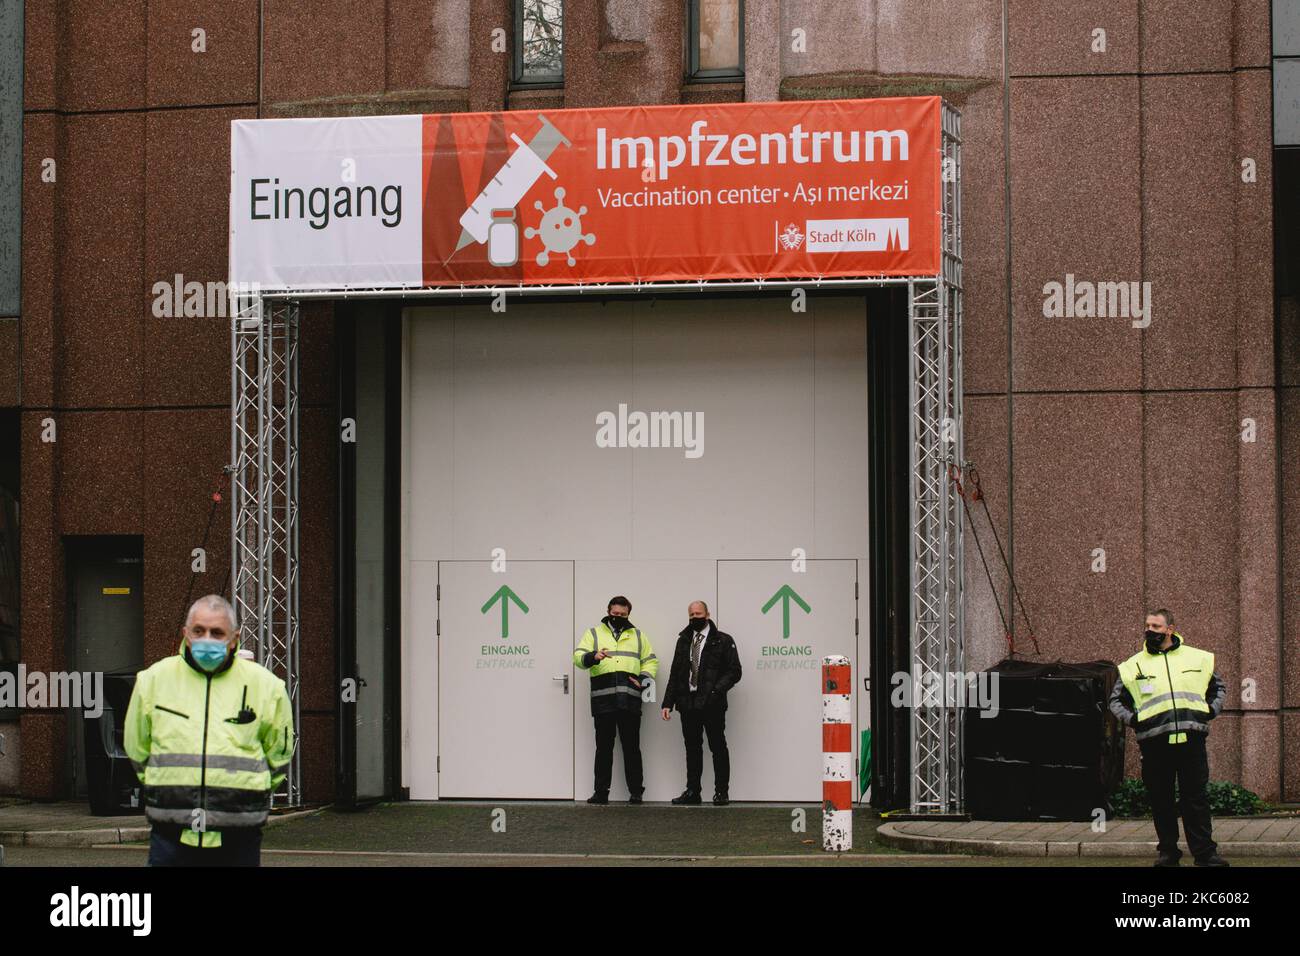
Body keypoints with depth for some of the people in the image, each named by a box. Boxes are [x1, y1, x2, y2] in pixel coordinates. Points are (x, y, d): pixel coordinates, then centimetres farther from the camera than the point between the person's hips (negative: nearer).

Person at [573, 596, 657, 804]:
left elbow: (650, 661, 20)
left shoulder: (637, 635, 19)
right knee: (604, 746, 3)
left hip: (630, 700, 1)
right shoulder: (594, 633, 14)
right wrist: (593, 657, -20)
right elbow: (578, 656, 2)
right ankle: (601, 792, 7)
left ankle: (635, 792, 3)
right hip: (603, 699, -1)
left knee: (632, 747, 0)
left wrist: (644, 679, 1)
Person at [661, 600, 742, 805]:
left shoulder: (723, 640, 1)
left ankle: (721, 792, 4)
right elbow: (675, 673, 15)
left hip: (711, 703, -5)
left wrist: (716, 690, -16)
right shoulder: (684, 641, 16)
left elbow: (734, 671, -4)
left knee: (718, 748, 0)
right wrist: (668, 702, 8)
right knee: (692, 748, 8)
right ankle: (692, 792, 12)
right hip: (688, 702, 5)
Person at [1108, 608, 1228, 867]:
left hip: (1191, 738, 0)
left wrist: (1212, 710, 9)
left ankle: (1204, 852, 0)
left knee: (1196, 799, -2)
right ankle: (1167, 851, 13)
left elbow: (1219, 688, 25)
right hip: (1154, 741, 0)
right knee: (1160, 800, 3)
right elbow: (1116, 700, 18)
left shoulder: (1198, 659, 12)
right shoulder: (1134, 666, 11)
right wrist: (1130, 718, 1)